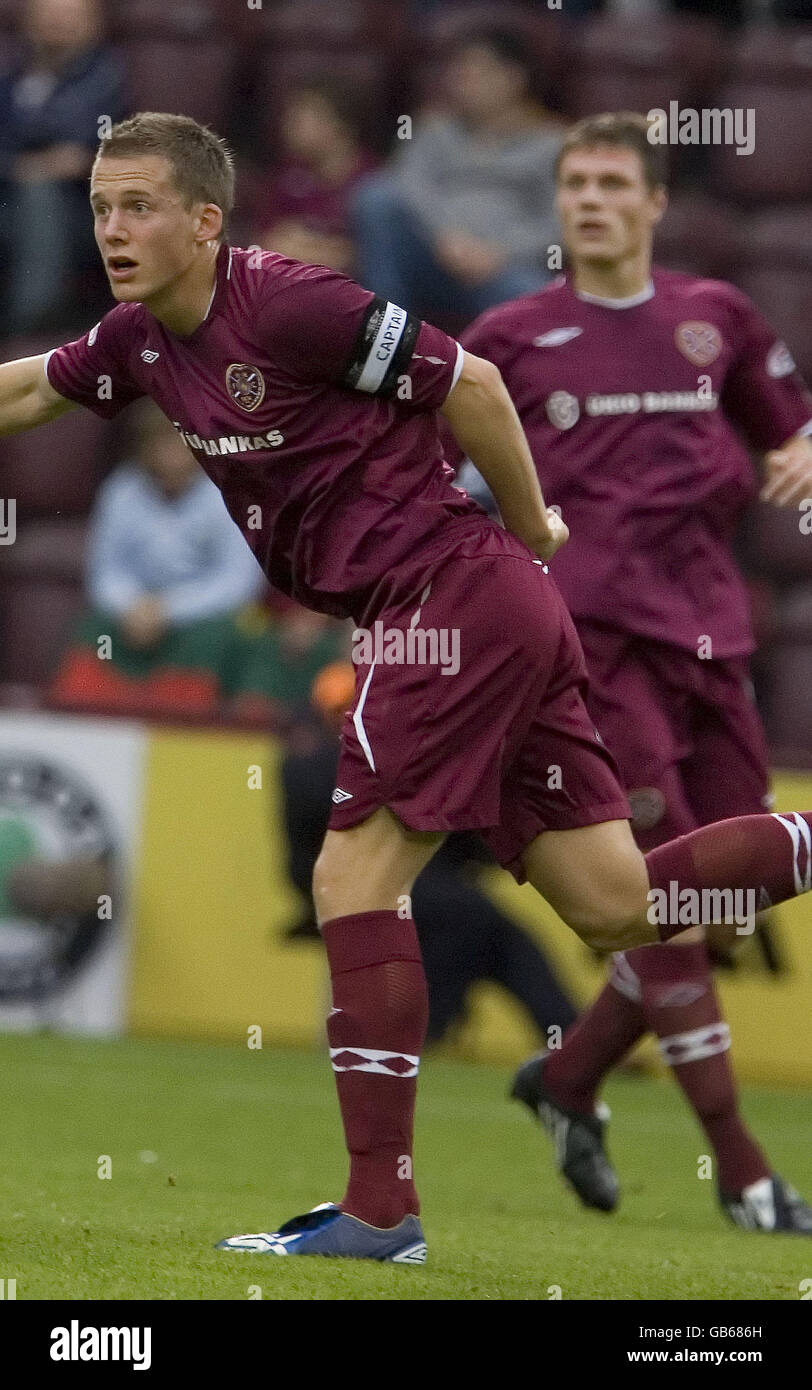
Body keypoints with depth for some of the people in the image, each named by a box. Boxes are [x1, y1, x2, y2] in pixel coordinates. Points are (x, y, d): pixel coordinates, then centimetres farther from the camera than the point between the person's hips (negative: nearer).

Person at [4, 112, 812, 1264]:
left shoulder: (285, 306, -16)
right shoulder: (144, 341, 10)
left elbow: (469, 385, -12)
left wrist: (529, 536, -1)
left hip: (454, 596, -9)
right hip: (465, 618, 9)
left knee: (355, 877, -10)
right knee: (616, 906, 6)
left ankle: (380, 1207, -9)